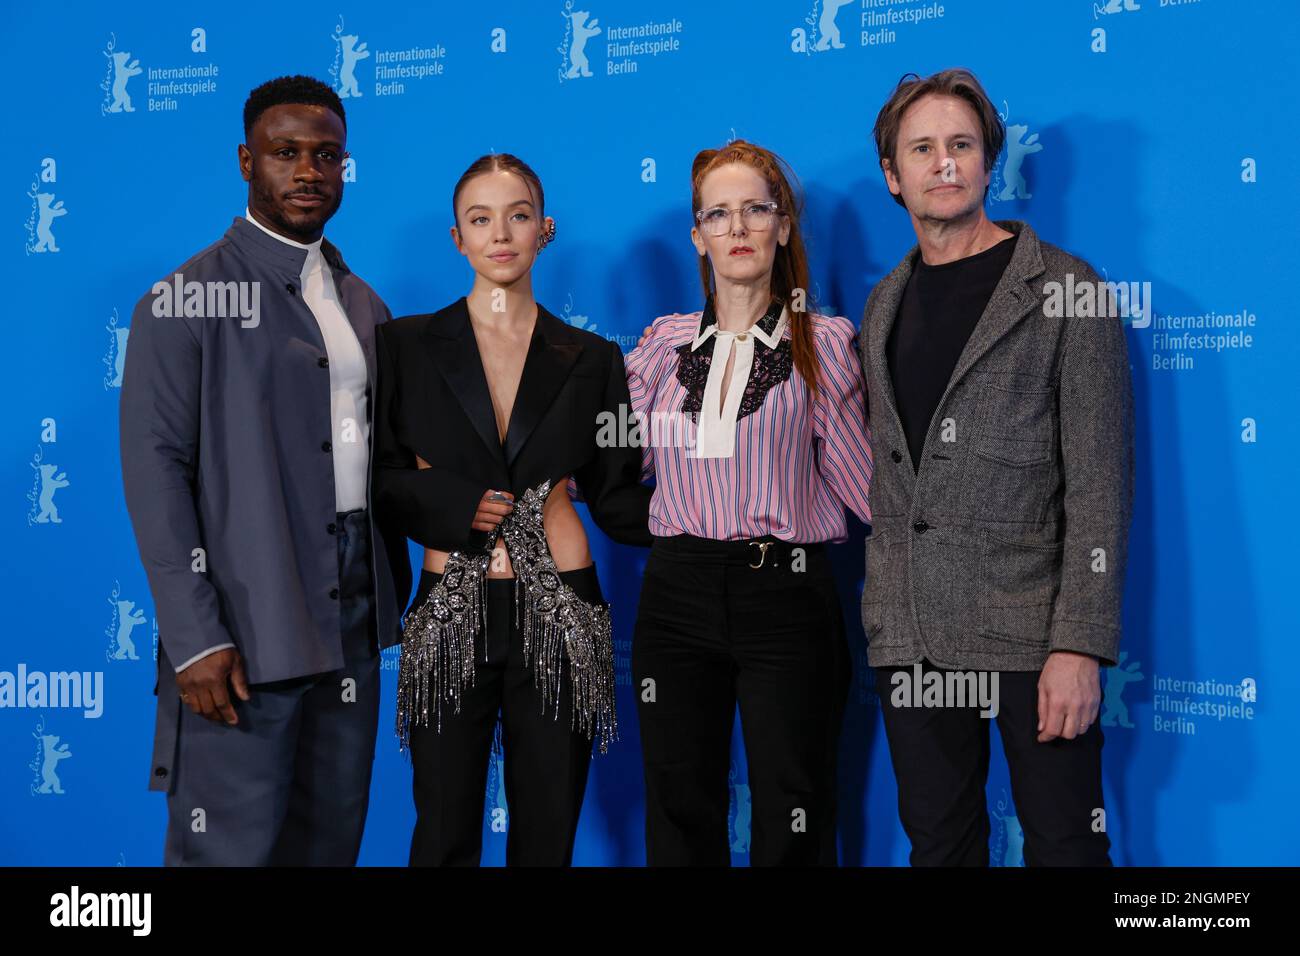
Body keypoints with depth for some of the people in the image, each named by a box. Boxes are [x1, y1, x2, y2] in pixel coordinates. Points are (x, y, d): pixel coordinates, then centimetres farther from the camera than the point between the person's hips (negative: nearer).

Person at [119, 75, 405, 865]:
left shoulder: (364, 306, 14)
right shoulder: (190, 299, -5)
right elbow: (155, 469, -11)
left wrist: (392, 598, 6)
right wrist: (194, 638, -17)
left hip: (353, 623, 6)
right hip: (245, 625, -6)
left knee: (332, 839, 13)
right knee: (232, 845, -1)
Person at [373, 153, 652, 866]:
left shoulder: (590, 360, 7)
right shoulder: (408, 346, 3)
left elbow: (616, 499, 6)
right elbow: (372, 480, 3)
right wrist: (454, 504, -11)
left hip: (559, 616, 1)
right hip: (450, 617, -1)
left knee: (547, 835, 9)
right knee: (445, 835, 5)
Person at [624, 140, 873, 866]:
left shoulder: (823, 343, 1)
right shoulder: (665, 343, 9)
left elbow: (857, 480, 0)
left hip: (784, 596, -3)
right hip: (677, 596, 3)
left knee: (791, 821, 3)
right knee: (680, 813, 11)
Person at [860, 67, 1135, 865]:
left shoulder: (1061, 291, -3)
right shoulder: (885, 305, 13)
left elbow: (1099, 483, -9)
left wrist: (1079, 644, -15)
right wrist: (883, 620, 8)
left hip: (1030, 634, -5)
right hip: (911, 638, 5)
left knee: (1064, 842, 3)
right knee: (938, 843, 13)